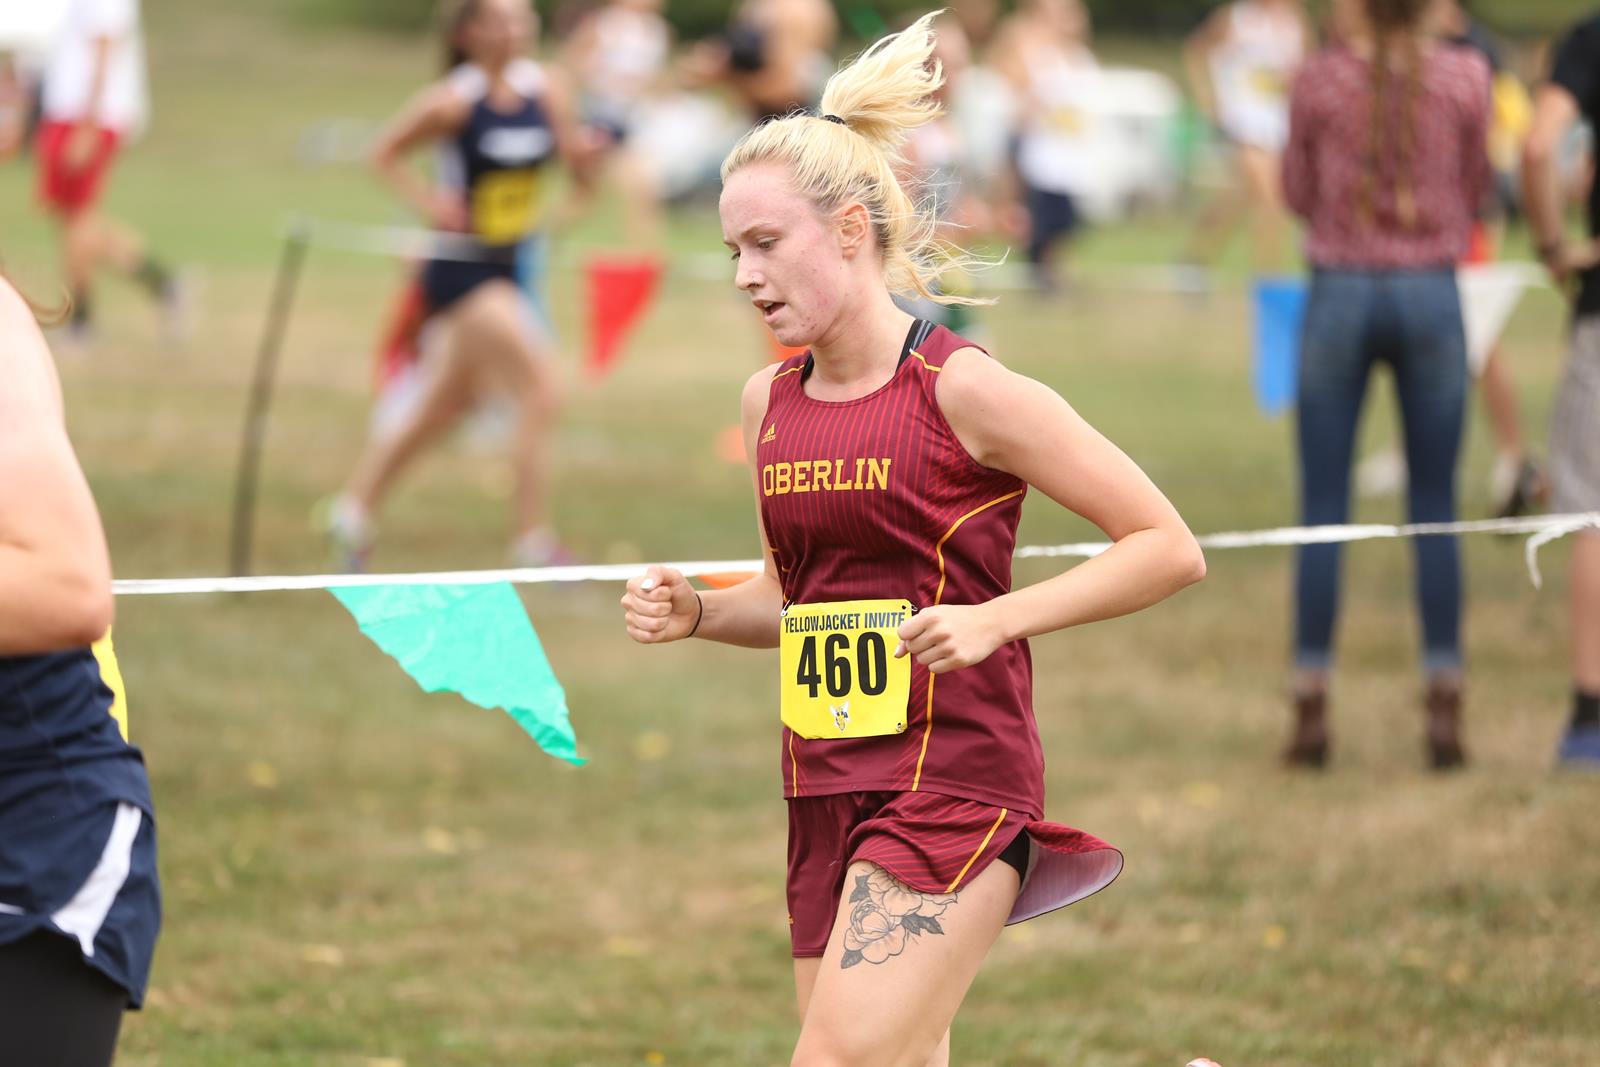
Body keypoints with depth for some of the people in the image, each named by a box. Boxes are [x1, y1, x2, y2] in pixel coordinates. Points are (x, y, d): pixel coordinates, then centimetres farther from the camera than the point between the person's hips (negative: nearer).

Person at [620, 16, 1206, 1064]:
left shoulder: (963, 389, -10)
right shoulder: (768, 402, 10)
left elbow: (1171, 548, -8)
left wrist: (995, 618, -17)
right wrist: (697, 612, 4)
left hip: (954, 785, -7)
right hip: (829, 791, 7)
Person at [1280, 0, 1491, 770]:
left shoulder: (1318, 83, -5)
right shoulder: (1465, 79, -4)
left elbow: (1297, 193, 5)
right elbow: (1476, 191, 6)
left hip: (1340, 293, -1)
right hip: (1432, 296, 1)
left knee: (1323, 508, 4)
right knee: (1434, 509, 7)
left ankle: (1311, 709, 1)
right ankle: (1444, 707, 4)